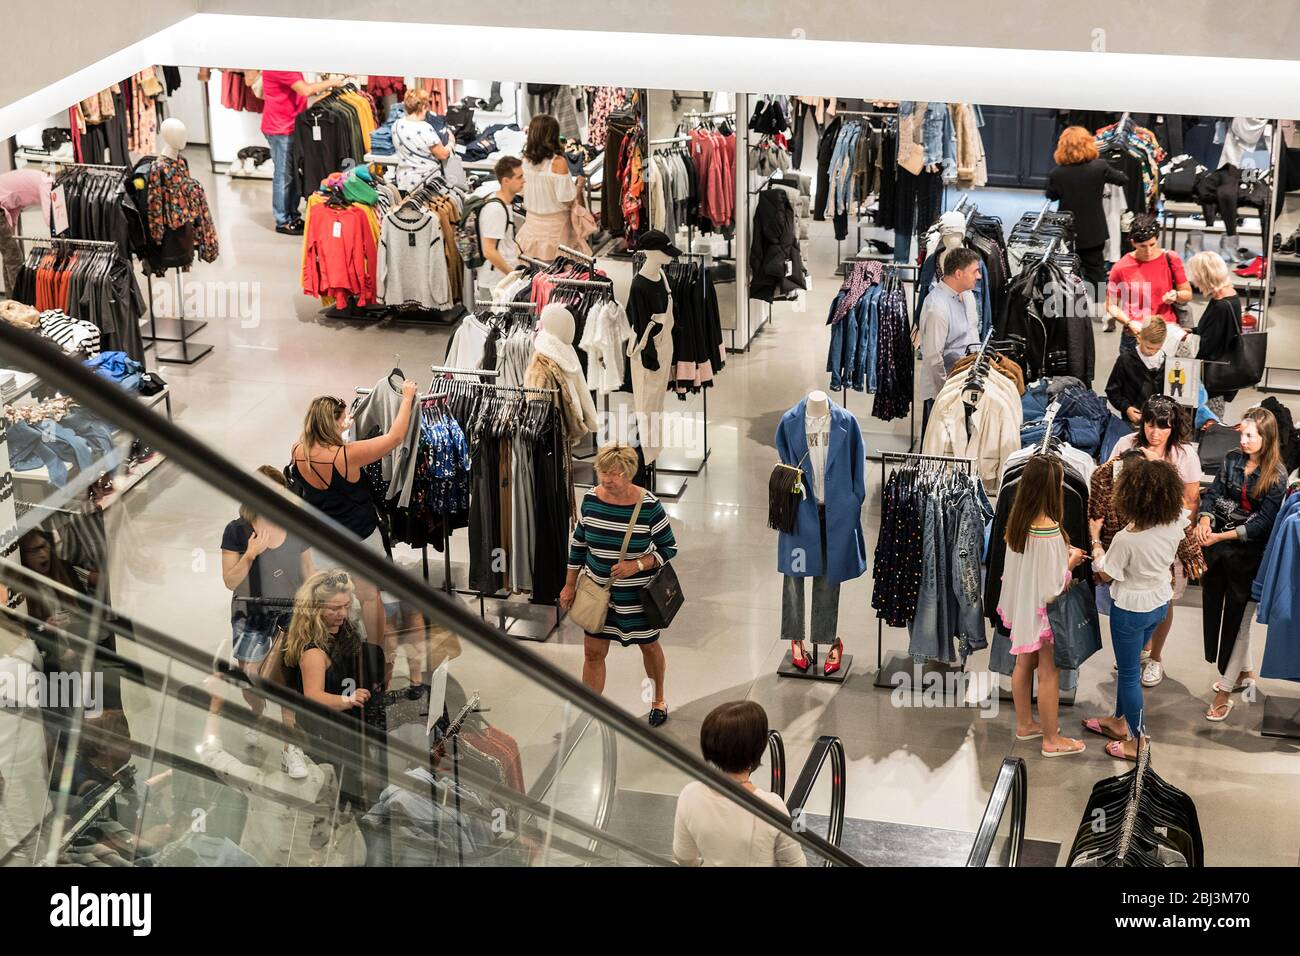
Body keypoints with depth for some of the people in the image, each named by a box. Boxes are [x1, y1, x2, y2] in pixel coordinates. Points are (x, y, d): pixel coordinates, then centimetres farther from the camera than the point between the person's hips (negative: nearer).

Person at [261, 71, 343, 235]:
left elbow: (301, 90, 13)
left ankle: (293, 216, 25)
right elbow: (305, 90, -24)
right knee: (283, 176, 0)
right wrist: (330, 83, -12)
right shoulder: (278, 67, -20)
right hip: (280, 129, -9)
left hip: (291, 127, 9)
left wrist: (325, 86, 1)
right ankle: (283, 222, 8)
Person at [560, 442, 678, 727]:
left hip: (637, 593, -3)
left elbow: (669, 548, -11)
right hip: (598, 589, 3)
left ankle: (659, 698, 43)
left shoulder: (648, 506, -21)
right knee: (593, 652, 6)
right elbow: (578, 543, 5)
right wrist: (570, 585, 8)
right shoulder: (590, 500, -10)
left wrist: (637, 565, -25)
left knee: (649, 645, 18)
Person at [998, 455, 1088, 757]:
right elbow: (1054, 586, -25)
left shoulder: (1018, 520, -6)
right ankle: (1051, 740, 20)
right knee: (1049, 674, 7)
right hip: (1045, 611, -8)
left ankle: (1024, 724, 38)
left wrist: (1062, 553, 6)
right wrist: (1072, 561, -10)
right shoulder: (1050, 530, -30)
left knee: (1024, 664, 22)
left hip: (1022, 605, 8)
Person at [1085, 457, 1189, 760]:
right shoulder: (1176, 522, -17)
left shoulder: (1126, 539, -33)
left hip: (1132, 609, -7)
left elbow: (1105, 575, -16)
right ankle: (1121, 720, 43)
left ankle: (1138, 740, 22)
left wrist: (1095, 543, -1)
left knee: (1129, 672, 11)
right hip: (1160, 602, 7)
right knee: (1129, 665, 26)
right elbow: (1188, 511, 10)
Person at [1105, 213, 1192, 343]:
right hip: (1135, 337, -1)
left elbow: (1188, 295, 11)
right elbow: (1111, 305, 4)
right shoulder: (1121, 268, -3)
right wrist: (1129, 322, -12)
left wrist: (1176, 295, -12)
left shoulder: (1171, 260, 1)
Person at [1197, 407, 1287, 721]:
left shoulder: (1276, 475, -12)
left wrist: (1224, 536, -22)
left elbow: (1263, 521, -15)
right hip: (1218, 549, 5)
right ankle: (1245, 673, 34)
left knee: (1238, 620, 1)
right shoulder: (1232, 460, 2)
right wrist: (1205, 519, -20)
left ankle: (1225, 692, 10)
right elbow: (1213, 493, 1)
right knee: (1214, 610, 13)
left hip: (1249, 555, -5)